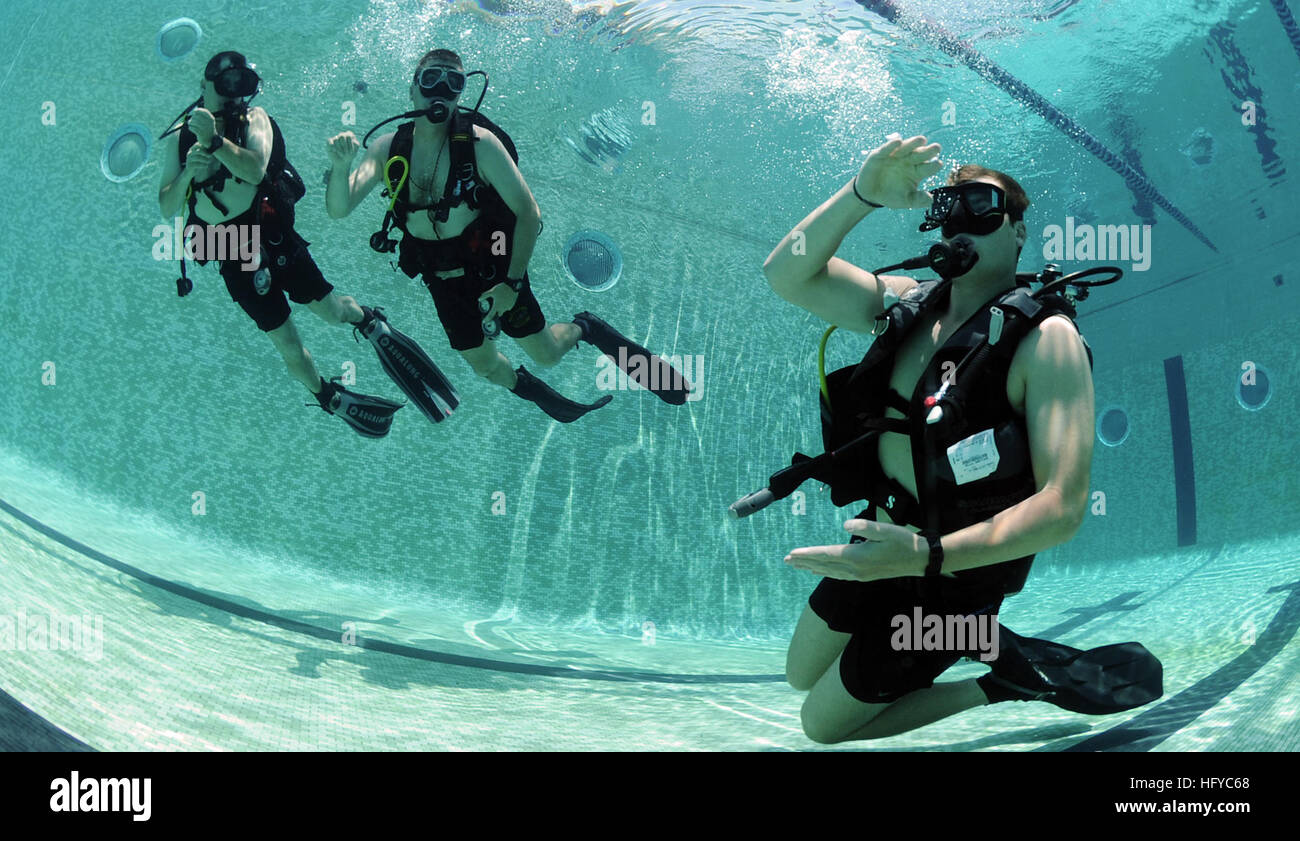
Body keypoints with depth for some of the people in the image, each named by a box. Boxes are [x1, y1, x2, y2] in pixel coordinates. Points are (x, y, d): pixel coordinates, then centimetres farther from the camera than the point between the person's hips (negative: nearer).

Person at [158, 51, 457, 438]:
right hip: (232, 257, 1)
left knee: (331, 310, 0)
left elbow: (255, 169, -24)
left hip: (273, 236, -1)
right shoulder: (178, 137, -1)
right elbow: (166, 209, -5)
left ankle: (371, 321, 36)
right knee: (287, 343, 7)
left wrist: (214, 140, -38)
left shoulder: (253, 118, -4)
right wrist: (186, 174, -23)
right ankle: (327, 397, 31)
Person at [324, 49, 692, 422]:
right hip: (442, 278, 3)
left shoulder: (480, 143, -21)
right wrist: (340, 167, -41)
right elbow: (338, 209, -20)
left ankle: (585, 329, 37)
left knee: (545, 354, 4)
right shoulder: (388, 149, -12)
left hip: (494, 265, -3)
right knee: (483, 364, 18)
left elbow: (529, 213, -18)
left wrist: (513, 284, -20)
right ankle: (528, 388, 50)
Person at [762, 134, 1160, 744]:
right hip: (884, 541, 7)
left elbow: (1063, 507, -32)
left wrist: (926, 555, -44)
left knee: (823, 723, 7)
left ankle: (1010, 675, 13)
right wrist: (862, 194, -25)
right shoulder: (907, 303, -3)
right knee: (801, 674, 25)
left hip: (949, 574, -7)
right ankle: (969, 641, 30)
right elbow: (786, 275, -10)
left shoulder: (1045, 339, -23)